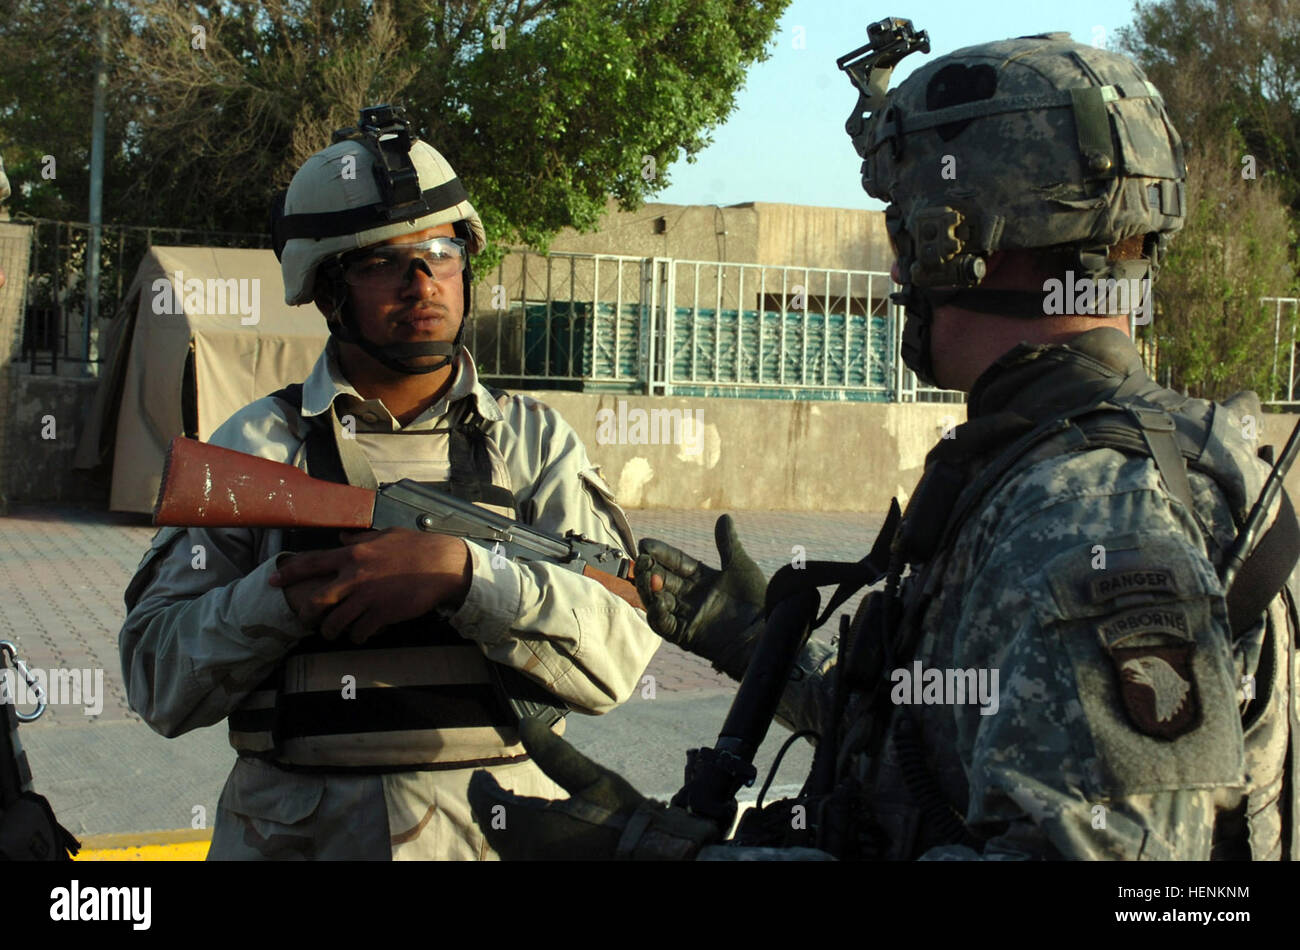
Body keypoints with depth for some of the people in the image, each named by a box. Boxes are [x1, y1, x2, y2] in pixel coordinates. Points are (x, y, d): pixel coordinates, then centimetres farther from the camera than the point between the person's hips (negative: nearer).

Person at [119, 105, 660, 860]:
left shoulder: (534, 441, 9)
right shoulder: (256, 445, 8)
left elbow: (619, 653, -4)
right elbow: (158, 683, 4)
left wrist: (460, 572, -18)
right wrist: (286, 596, -11)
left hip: (499, 828, 1)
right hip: (291, 833, -1)